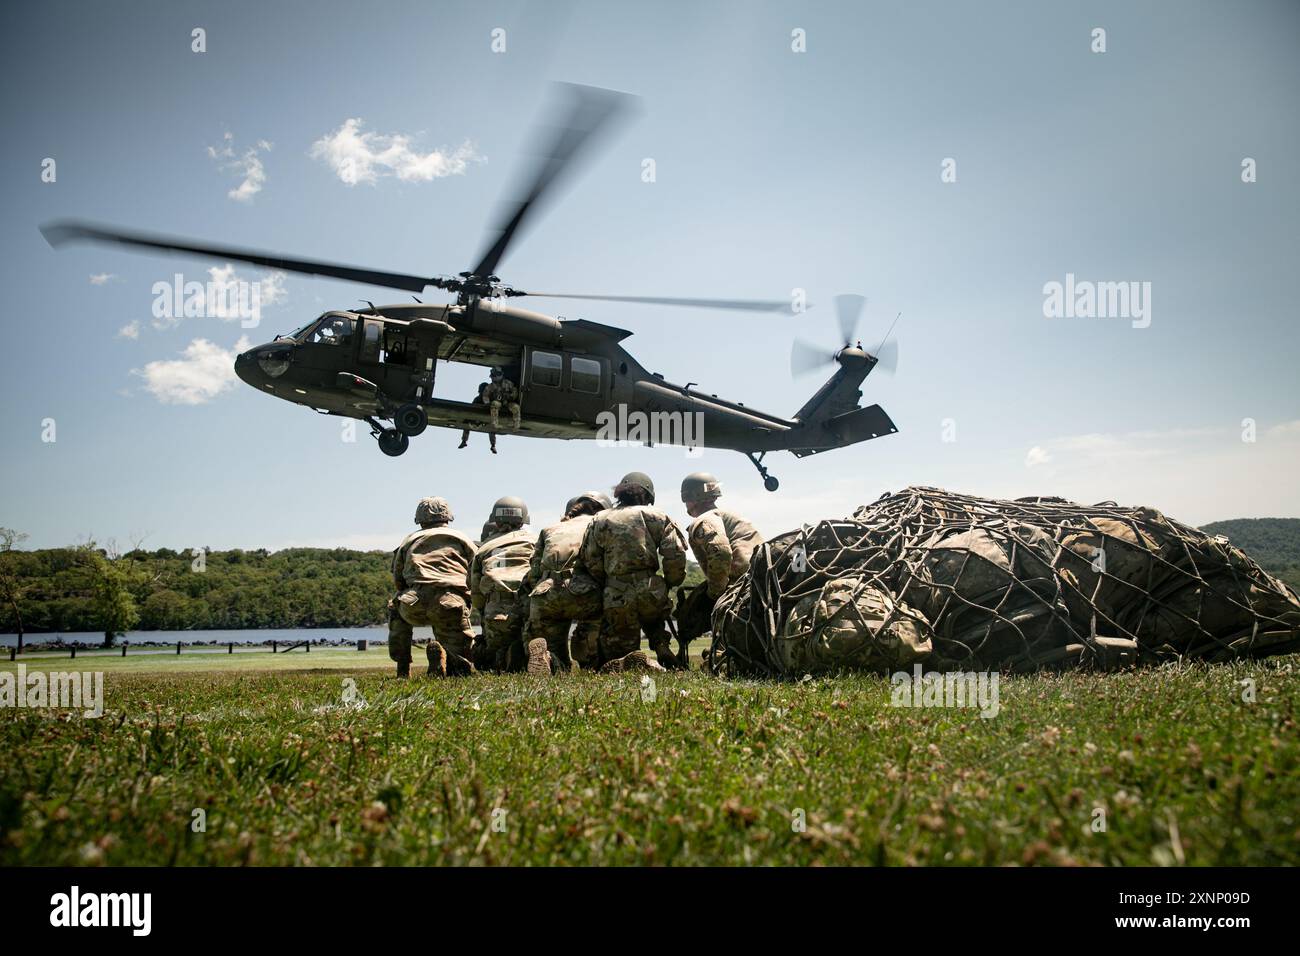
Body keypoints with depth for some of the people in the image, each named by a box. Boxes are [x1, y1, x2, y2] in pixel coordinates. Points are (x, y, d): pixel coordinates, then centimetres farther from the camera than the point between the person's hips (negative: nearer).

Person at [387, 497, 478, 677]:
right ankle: (442, 653, -24)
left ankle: (403, 668, 26)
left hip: (413, 605, 1)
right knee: (464, 667, 10)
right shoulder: (463, 539, 22)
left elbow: (397, 581, 27)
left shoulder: (408, 541, 25)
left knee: (396, 607, 38)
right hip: (451, 606, -1)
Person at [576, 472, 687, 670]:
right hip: (651, 593, 0)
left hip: (616, 600, 1)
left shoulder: (599, 521, 12)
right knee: (653, 618, 33)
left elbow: (591, 562, 5)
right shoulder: (657, 516, 8)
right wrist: (670, 583, 12)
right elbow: (675, 555, -2)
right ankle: (660, 644, 6)